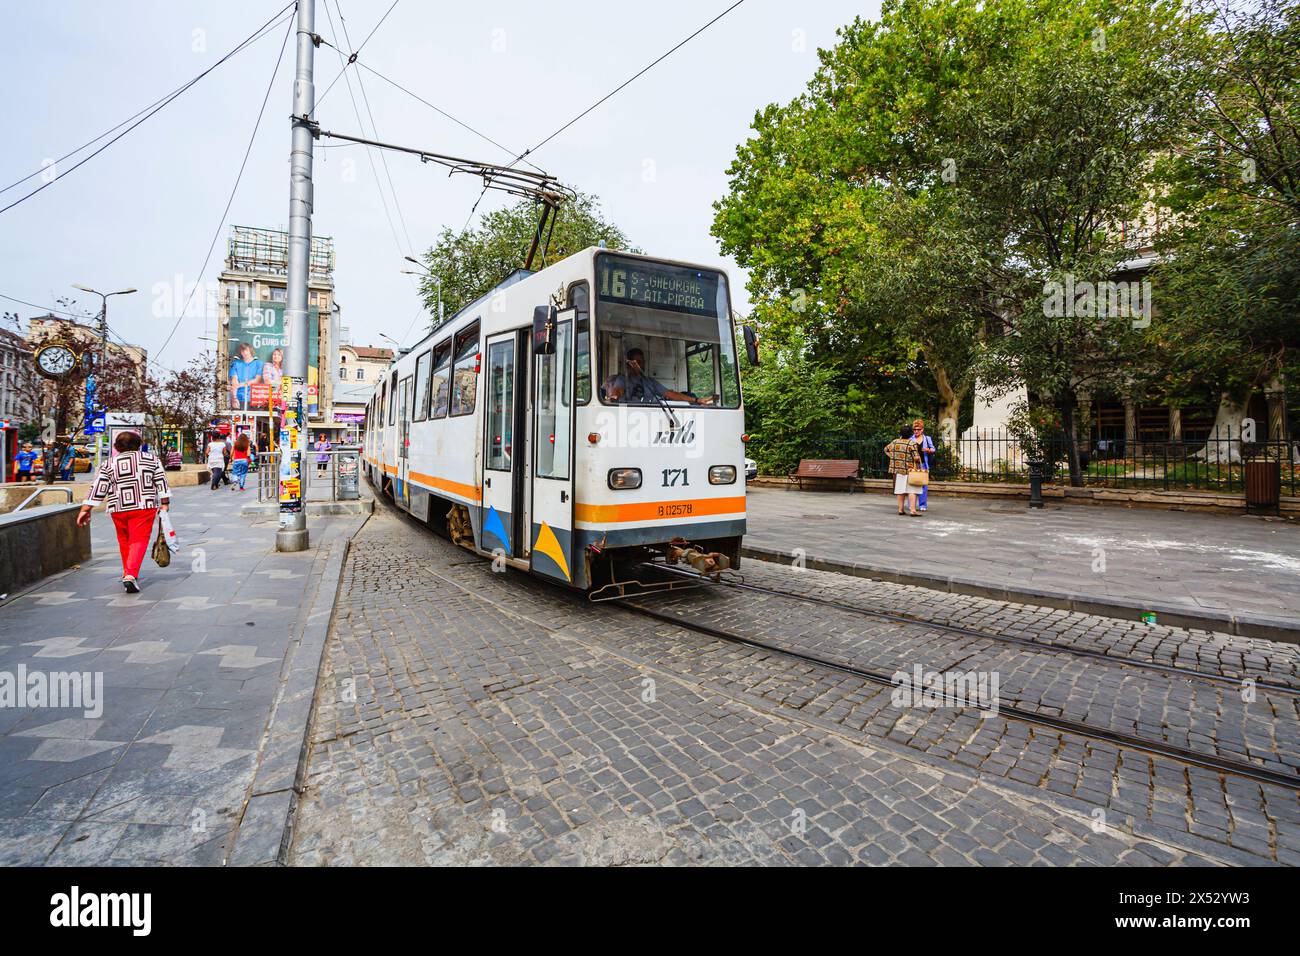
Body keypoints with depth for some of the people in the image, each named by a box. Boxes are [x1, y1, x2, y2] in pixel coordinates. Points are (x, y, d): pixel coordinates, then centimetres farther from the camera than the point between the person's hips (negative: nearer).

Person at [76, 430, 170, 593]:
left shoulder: (109, 464, 8)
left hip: (118, 508, 2)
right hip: (144, 506, -2)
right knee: (139, 540, -3)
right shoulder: (151, 459, 6)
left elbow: (98, 489, 4)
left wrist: (85, 510, 7)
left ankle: (127, 573, 28)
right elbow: (162, 483, 3)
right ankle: (131, 575, -18)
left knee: (124, 540, 19)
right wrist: (164, 504, 7)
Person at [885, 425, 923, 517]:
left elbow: (886, 449, 20)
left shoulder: (895, 442, 4)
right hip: (910, 470, -5)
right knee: (912, 490, -4)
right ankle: (913, 510, -10)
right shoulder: (911, 443, -13)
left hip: (898, 469, 5)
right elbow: (916, 457, -17)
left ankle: (900, 509, 15)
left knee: (900, 489, 12)